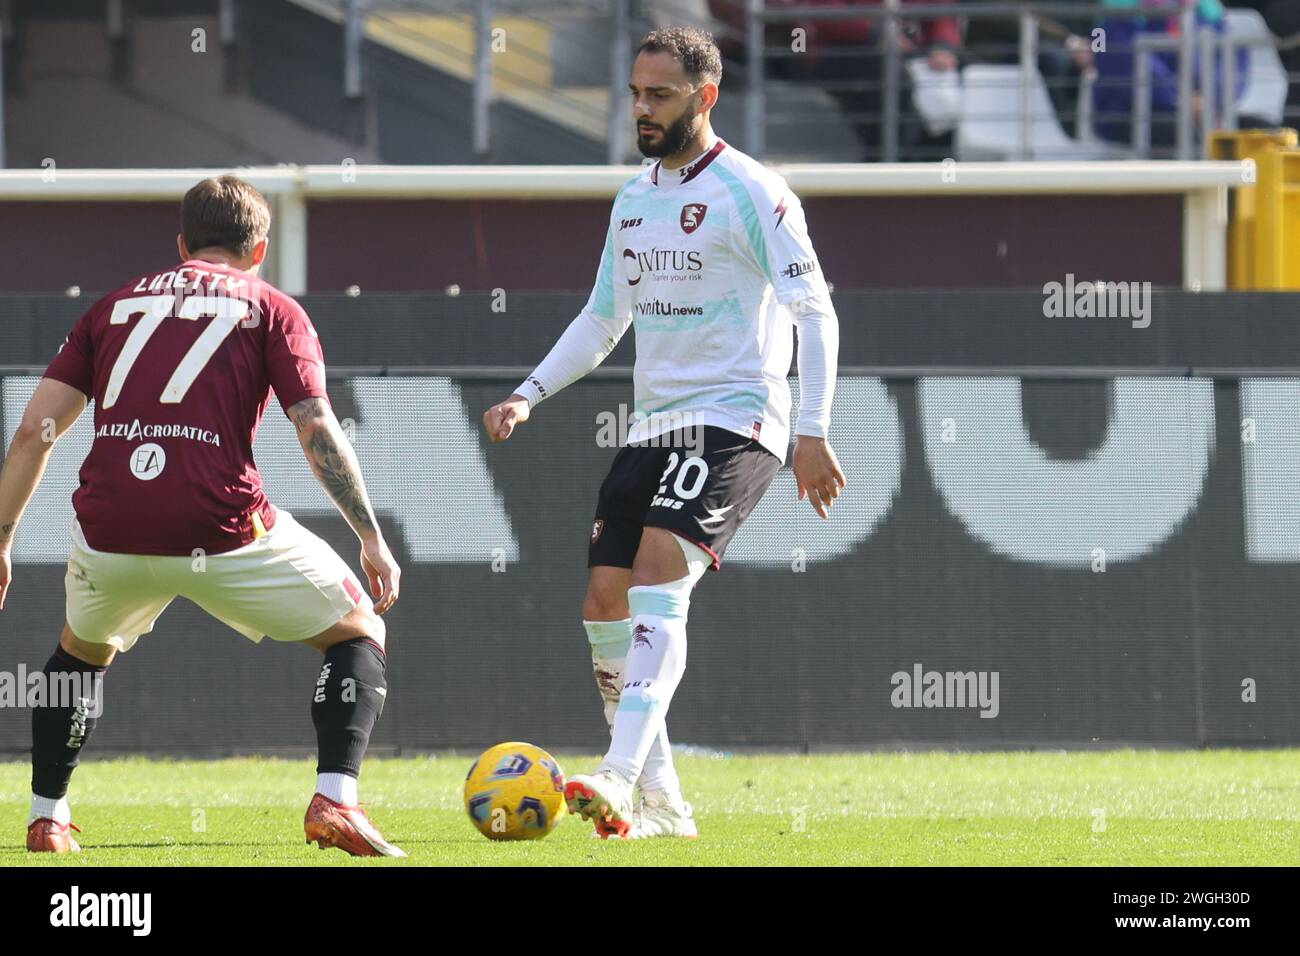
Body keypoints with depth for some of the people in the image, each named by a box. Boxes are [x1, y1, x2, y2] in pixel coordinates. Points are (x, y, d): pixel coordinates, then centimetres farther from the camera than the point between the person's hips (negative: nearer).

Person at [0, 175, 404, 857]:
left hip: (108, 531, 3)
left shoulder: (115, 306, 21)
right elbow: (317, 430, -1)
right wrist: (372, 538, 3)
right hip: (224, 531, -3)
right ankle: (335, 801, -5)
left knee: (84, 649, 35)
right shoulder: (274, 311, 13)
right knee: (359, 635, 15)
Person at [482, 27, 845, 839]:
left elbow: (814, 311, -10)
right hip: (654, 428, 8)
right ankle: (662, 805, 9)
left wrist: (813, 433, -18)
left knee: (657, 577, -25)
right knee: (605, 606, 0)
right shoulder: (633, 201, 15)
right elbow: (603, 319, 25)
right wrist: (530, 395, 12)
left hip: (735, 424, -8)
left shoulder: (752, 193, -8)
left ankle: (620, 776, -35)